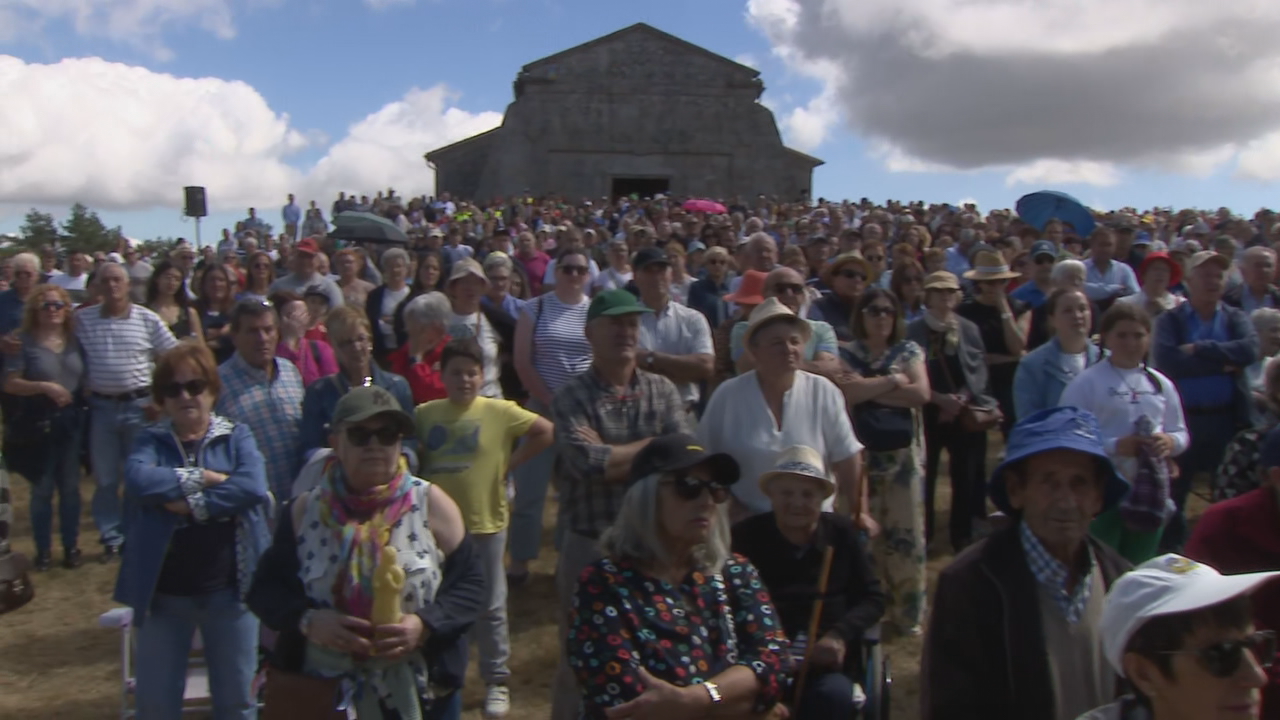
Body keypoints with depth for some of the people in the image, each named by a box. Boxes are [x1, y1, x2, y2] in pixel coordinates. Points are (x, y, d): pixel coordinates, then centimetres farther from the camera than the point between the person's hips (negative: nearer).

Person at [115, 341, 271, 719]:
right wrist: (204, 478, -17)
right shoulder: (151, 441, 1)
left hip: (229, 589, 0)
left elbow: (253, 486, -18)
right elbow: (137, 479, -21)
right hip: (164, 591, 1)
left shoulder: (237, 436, 1)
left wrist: (188, 502, -17)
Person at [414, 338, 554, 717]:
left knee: (490, 607, 9)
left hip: (485, 524, -2)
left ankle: (496, 682, 23)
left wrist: (510, 463, -8)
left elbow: (546, 432, -6)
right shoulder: (424, 414, -2)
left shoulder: (499, 411, -9)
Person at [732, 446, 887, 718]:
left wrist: (839, 635, -8)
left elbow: (873, 598, 11)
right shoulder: (745, 536, 6)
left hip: (827, 659, 3)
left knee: (833, 697, -31)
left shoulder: (843, 533, 10)